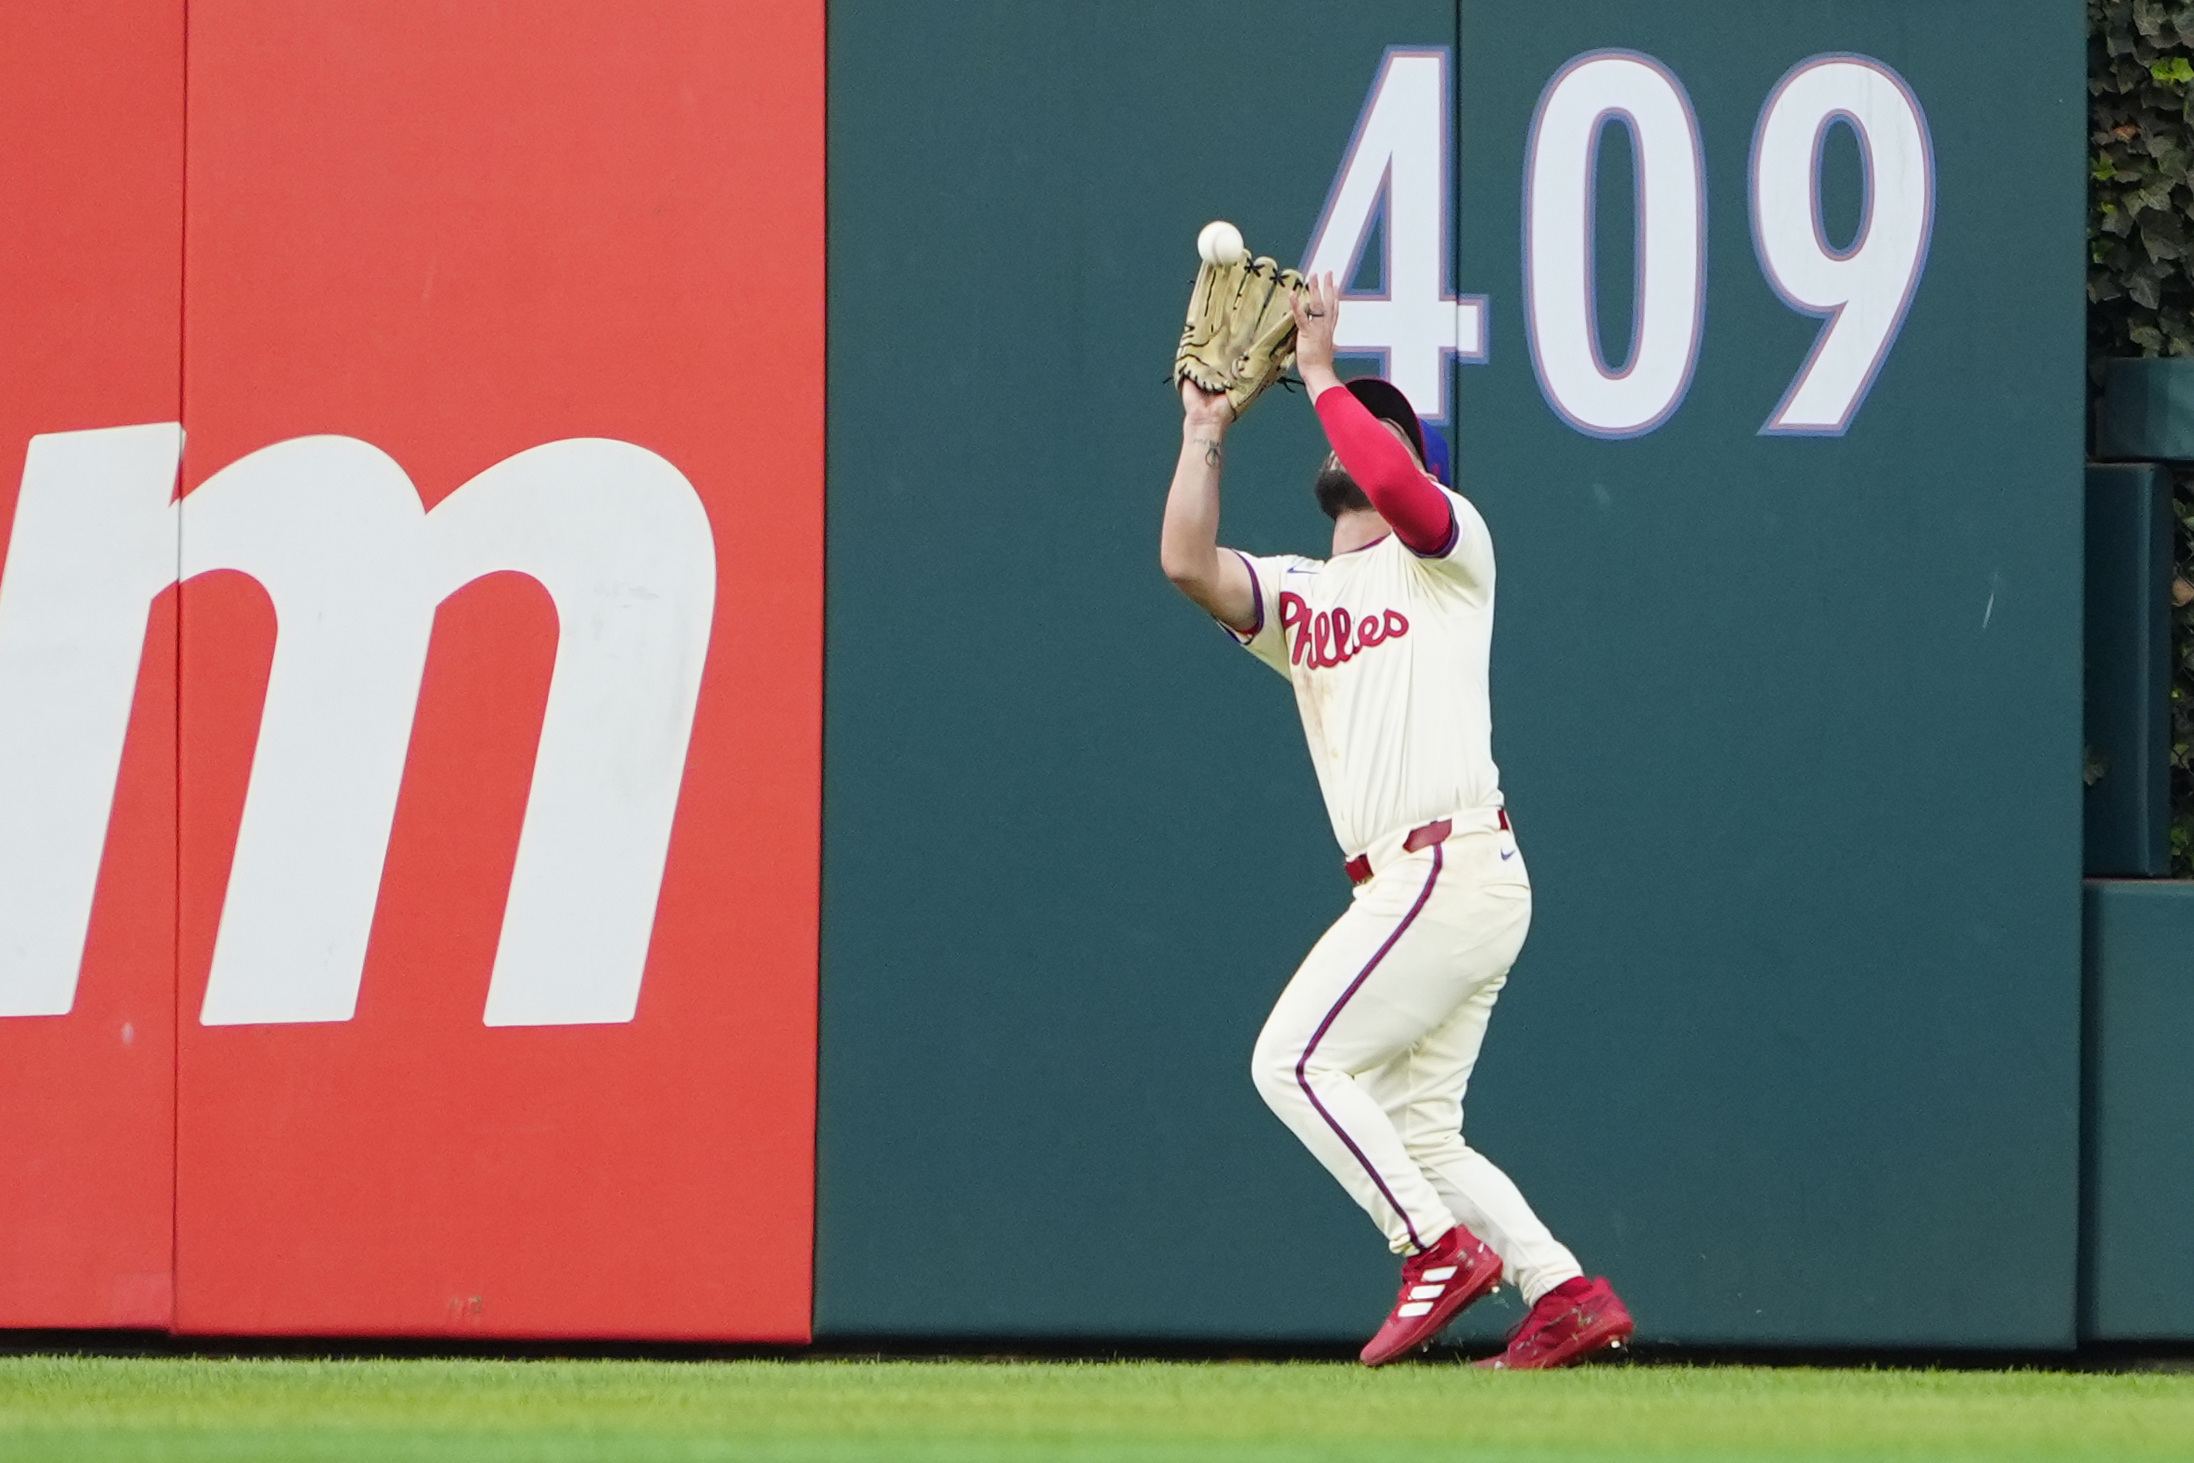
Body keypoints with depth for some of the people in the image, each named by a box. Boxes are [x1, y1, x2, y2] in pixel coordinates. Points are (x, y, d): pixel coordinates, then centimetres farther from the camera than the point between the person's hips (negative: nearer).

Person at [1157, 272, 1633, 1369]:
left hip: (1453, 862, -8)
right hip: (1401, 883, 8)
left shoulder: (1447, 546, 3)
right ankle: (1565, 1294, 5)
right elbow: (1187, 564, 3)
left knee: (1294, 1059, -14)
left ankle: (1443, 1246, -15)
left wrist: (1321, 373, -9)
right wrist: (1206, 428, 5)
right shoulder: (1294, 596, 21)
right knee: (1412, 1131, 7)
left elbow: (1393, 481, -20)